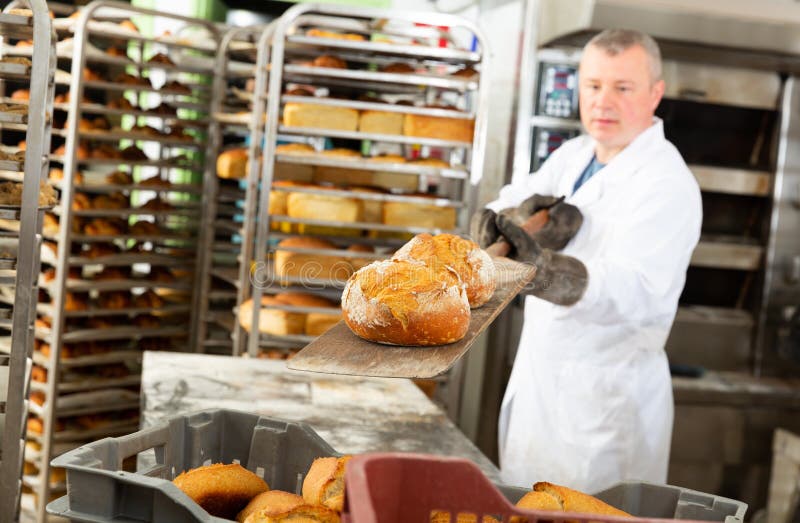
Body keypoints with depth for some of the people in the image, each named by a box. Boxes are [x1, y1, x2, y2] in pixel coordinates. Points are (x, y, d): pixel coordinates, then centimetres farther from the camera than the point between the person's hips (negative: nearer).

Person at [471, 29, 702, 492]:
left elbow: (636, 291, -33)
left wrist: (540, 270, -50)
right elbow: (489, 221, 3)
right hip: (537, 374, 8)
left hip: (605, 399, -7)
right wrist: (518, 219, -21)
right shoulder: (575, 156, 7)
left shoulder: (668, 184, -18)